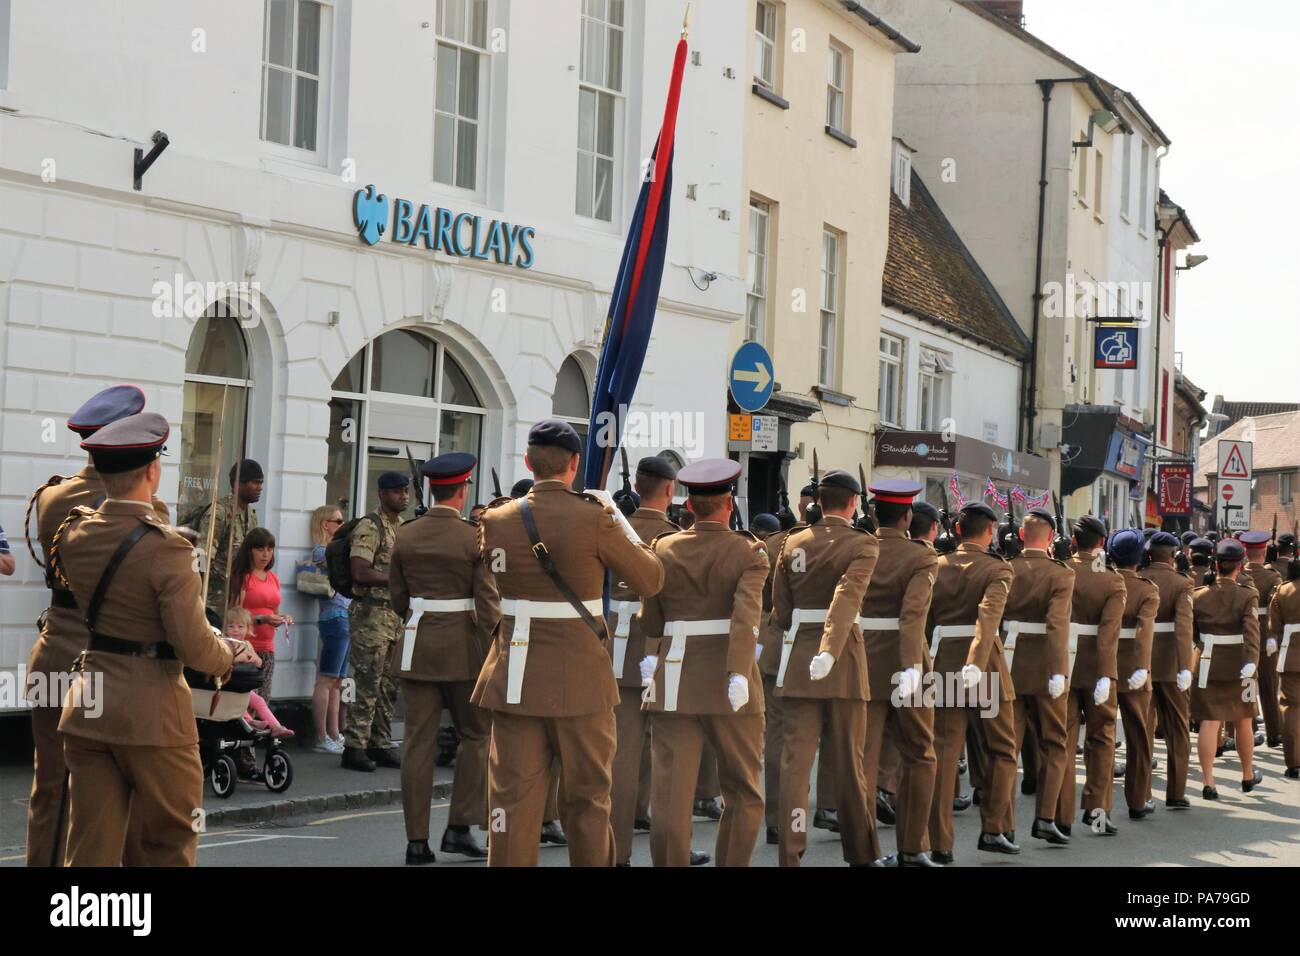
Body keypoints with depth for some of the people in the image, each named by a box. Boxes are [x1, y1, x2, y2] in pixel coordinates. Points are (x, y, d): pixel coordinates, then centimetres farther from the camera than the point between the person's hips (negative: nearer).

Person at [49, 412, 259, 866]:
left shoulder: (73, 535, 2)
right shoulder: (165, 547, -17)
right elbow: (194, 648, -18)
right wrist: (232, 653, 1)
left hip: (87, 708, 6)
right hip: (152, 711, -5)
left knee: (90, 850, 8)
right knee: (170, 845, 12)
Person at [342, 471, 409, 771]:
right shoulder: (369, 527, -10)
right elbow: (361, 573, -19)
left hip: (399, 614, 8)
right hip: (371, 614, -8)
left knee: (389, 685, 11)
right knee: (368, 684, -7)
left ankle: (381, 744, 18)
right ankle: (354, 747, -2)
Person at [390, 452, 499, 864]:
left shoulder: (405, 536, 4)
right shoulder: (475, 538, -8)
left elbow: (398, 598, 12)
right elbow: (487, 603, -11)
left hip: (416, 646, 4)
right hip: (462, 648, -4)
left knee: (419, 741, 4)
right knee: (476, 735, 12)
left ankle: (417, 841, 4)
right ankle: (459, 827, 6)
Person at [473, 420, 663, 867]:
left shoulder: (497, 519, -2)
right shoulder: (594, 518, -10)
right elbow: (650, 580, -1)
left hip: (516, 676, 2)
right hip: (580, 679, -2)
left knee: (514, 799, 5)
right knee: (587, 800, 10)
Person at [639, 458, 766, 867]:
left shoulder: (662, 549, 4)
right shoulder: (749, 552, -4)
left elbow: (650, 614, 12)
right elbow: (745, 615, -19)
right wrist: (739, 674, -27)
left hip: (674, 683, 2)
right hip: (728, 686, -2)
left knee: (671, 792, 1)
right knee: (743, 794, 10)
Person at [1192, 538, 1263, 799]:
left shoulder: (1199, 595, -1)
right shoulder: (1248, 596, -9)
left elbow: (1190, 633, 5)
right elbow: (1252, 632, -22)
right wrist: (1250, 665, -30)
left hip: (1207, 666, 1)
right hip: (1238, 667, -1)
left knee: (1209, 723, -1)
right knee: (1244, 721, 16)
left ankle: (1208, 782, -9)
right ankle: (1248, 775, 33)